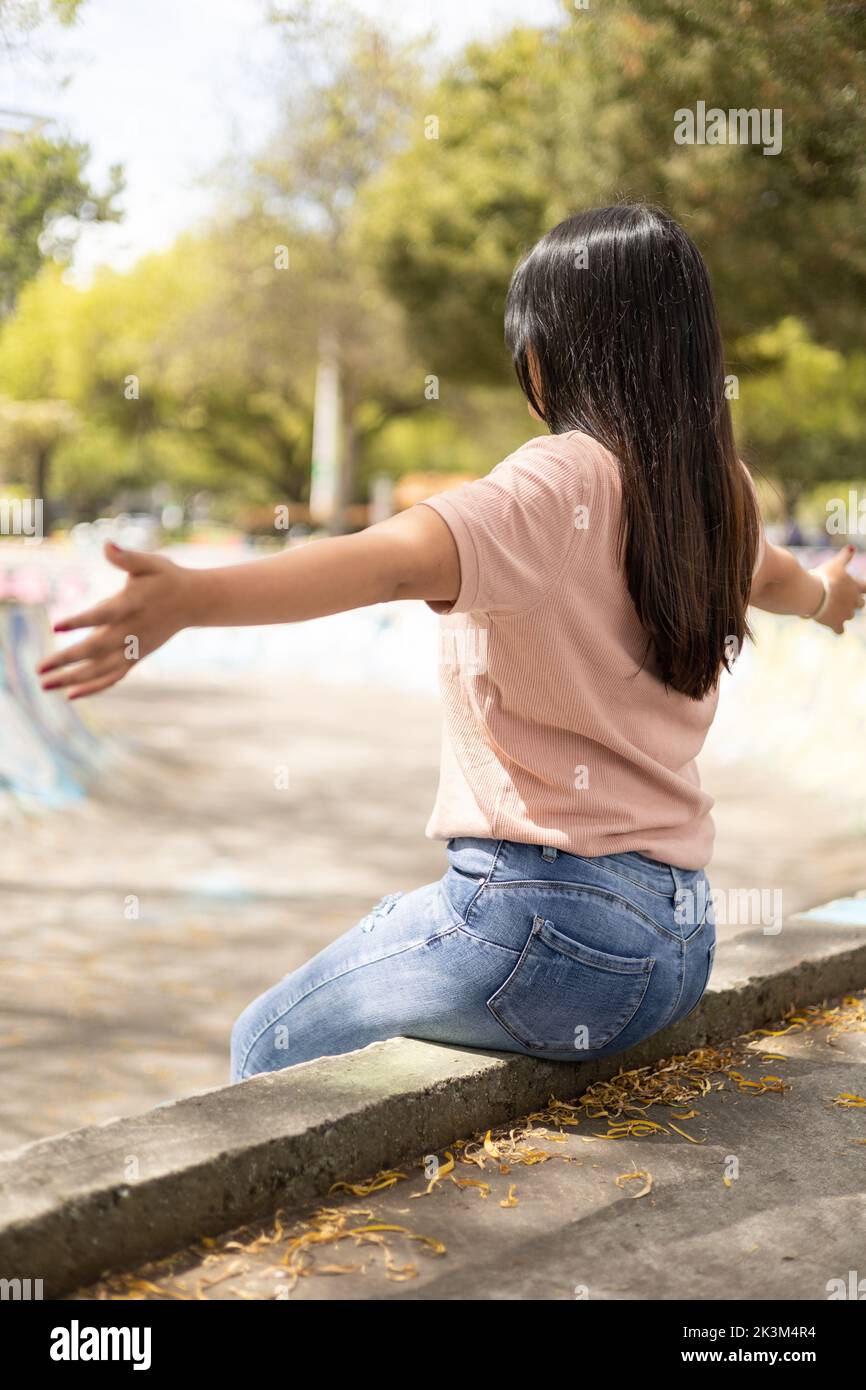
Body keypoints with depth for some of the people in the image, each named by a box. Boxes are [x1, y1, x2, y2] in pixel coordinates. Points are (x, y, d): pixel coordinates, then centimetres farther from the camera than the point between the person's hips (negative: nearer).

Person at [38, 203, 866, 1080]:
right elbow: (772, 578, 33)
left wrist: (192, 596, -48)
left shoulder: (563, 479, -16)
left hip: (546, 916, -9)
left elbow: (395, 559, -35)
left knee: (271, 1047, 11)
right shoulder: (711, 490, 9)